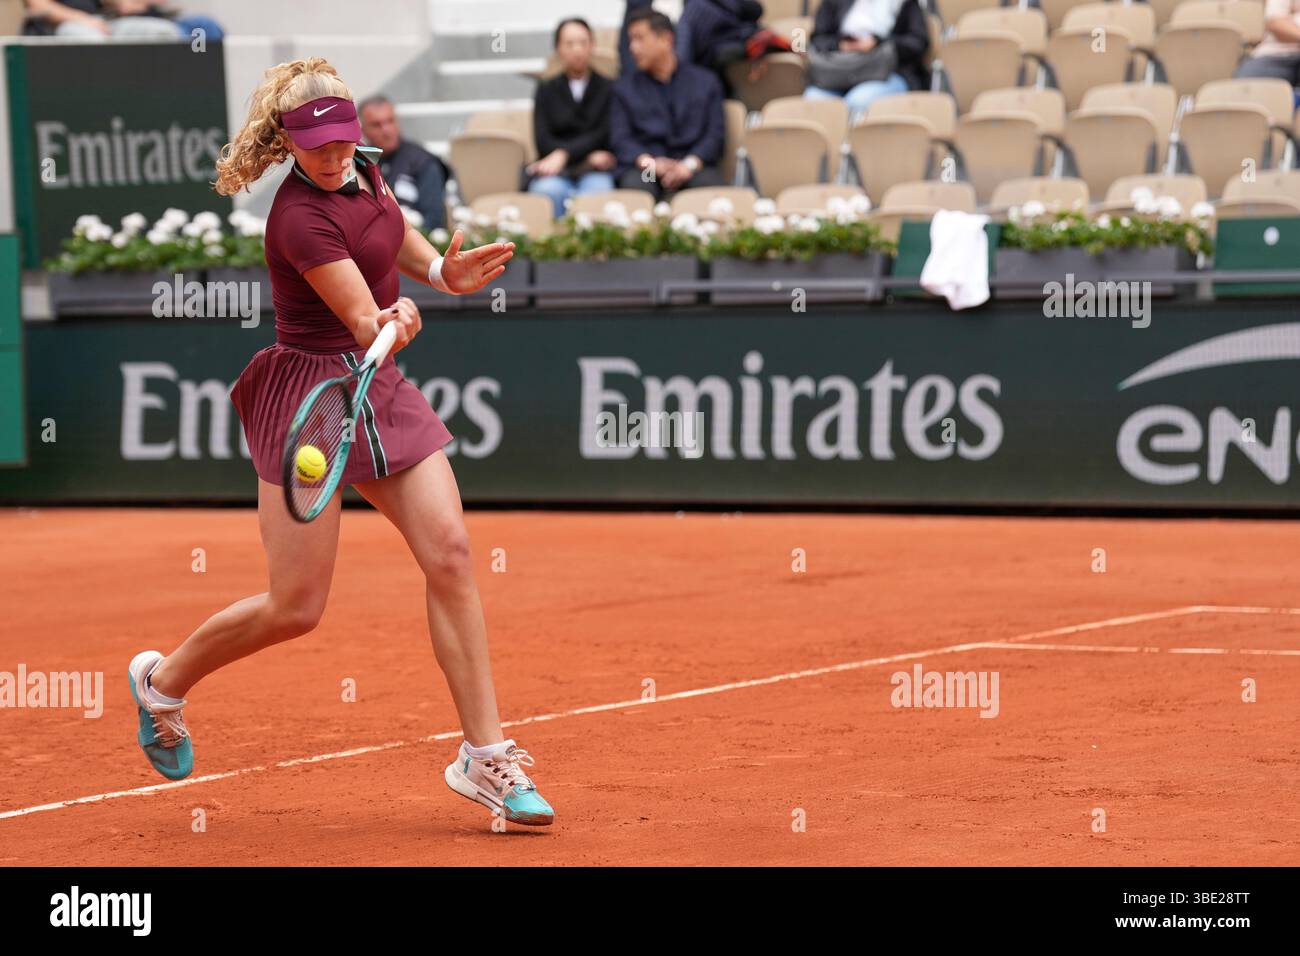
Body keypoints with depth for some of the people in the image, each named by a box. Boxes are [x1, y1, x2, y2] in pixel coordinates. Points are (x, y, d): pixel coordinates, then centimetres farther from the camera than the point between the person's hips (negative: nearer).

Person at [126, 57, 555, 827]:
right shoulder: (301, 218, -21)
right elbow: (364, 323, -23)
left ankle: (485, 756, -4)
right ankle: (164, 682, 25)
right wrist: (392, 323, -45)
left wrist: (443, 271, 6)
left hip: (380, 389, 7)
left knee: (449, 553, -7)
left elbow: (396, 233, 25)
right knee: (296, 609, -4)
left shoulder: (363, 168, 4)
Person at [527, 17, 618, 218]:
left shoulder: (608, 89, 16)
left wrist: (563, 154, -11)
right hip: (555, 172, 1)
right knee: (550, 192, -36)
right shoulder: (547, 90, 19)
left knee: (595, 192, -37)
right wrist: (588, 155, -7)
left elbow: (604, 135, 4)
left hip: (594, 171, -1)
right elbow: (543, 141, 7)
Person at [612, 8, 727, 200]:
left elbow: (715, 134, 7)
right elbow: (620, 139, 7)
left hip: (693, 166, 0)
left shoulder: (706, 81, 17)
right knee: (637, 186, -37)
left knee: (709, 184, -36)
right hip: (643, 169, 0)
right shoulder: (625, 87, 19)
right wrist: (649, 163, -15)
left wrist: (689, 165, -13)